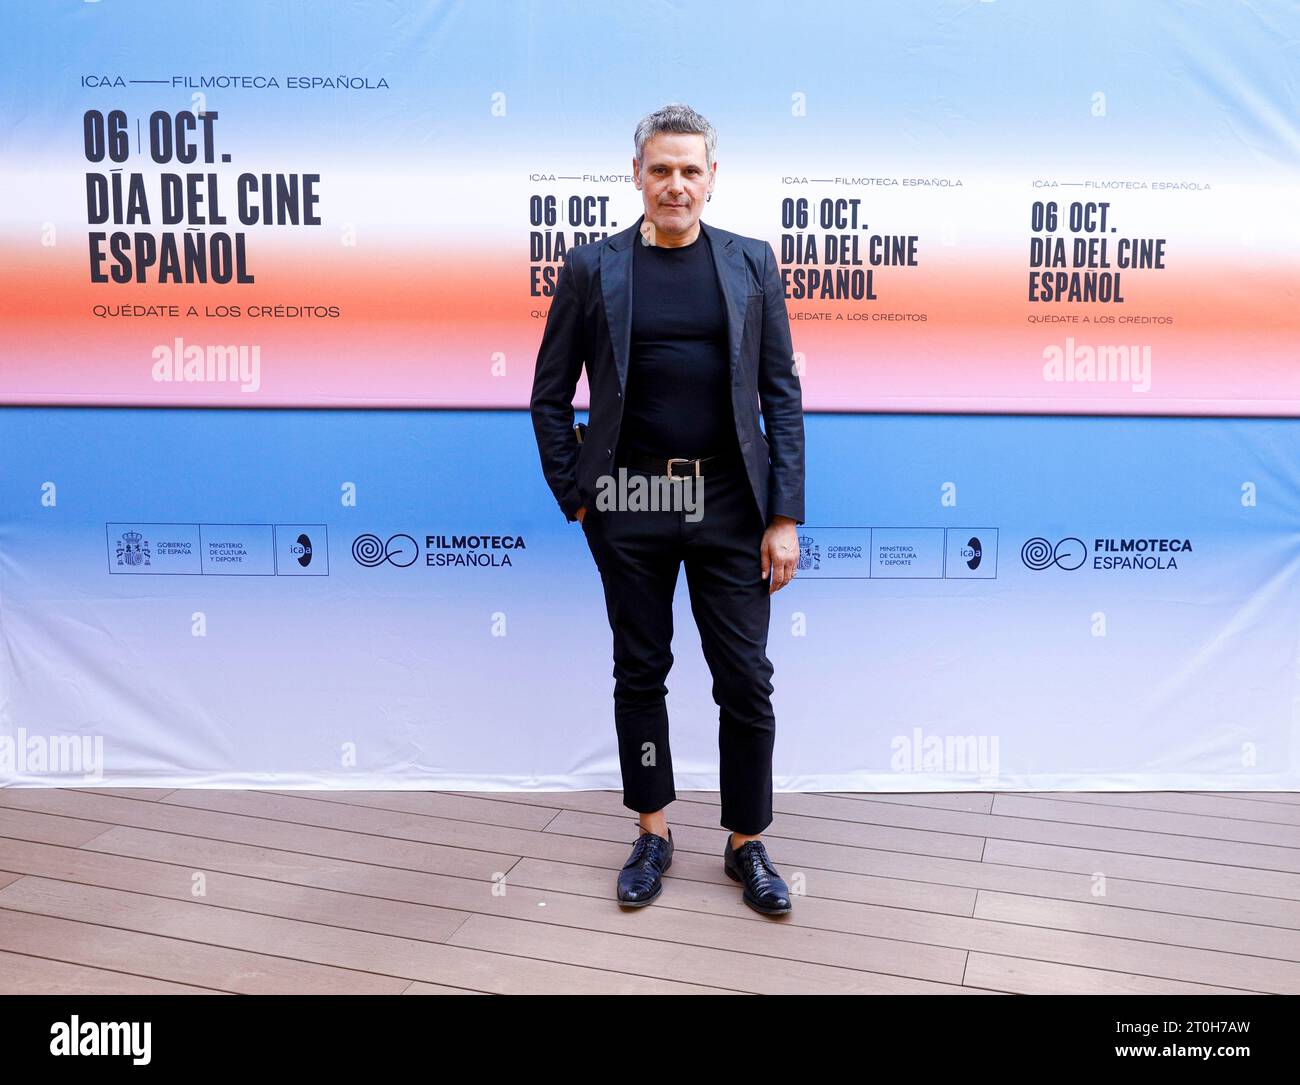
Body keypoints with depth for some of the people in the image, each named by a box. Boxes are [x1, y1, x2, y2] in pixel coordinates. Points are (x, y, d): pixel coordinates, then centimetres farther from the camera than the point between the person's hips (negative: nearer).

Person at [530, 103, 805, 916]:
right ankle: (653, 834, 28)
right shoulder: (592, 268, 2)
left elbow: (781, 394, 2)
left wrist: (785, 515, -4)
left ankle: (748, 843, 22)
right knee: (641, 673, 11)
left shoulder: (752, 262, 3)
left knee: (746, 682, 4)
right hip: (629, 505, 0)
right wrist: (575, 496, 0)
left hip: (730, 505, 0)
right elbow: (550, 397, 6)